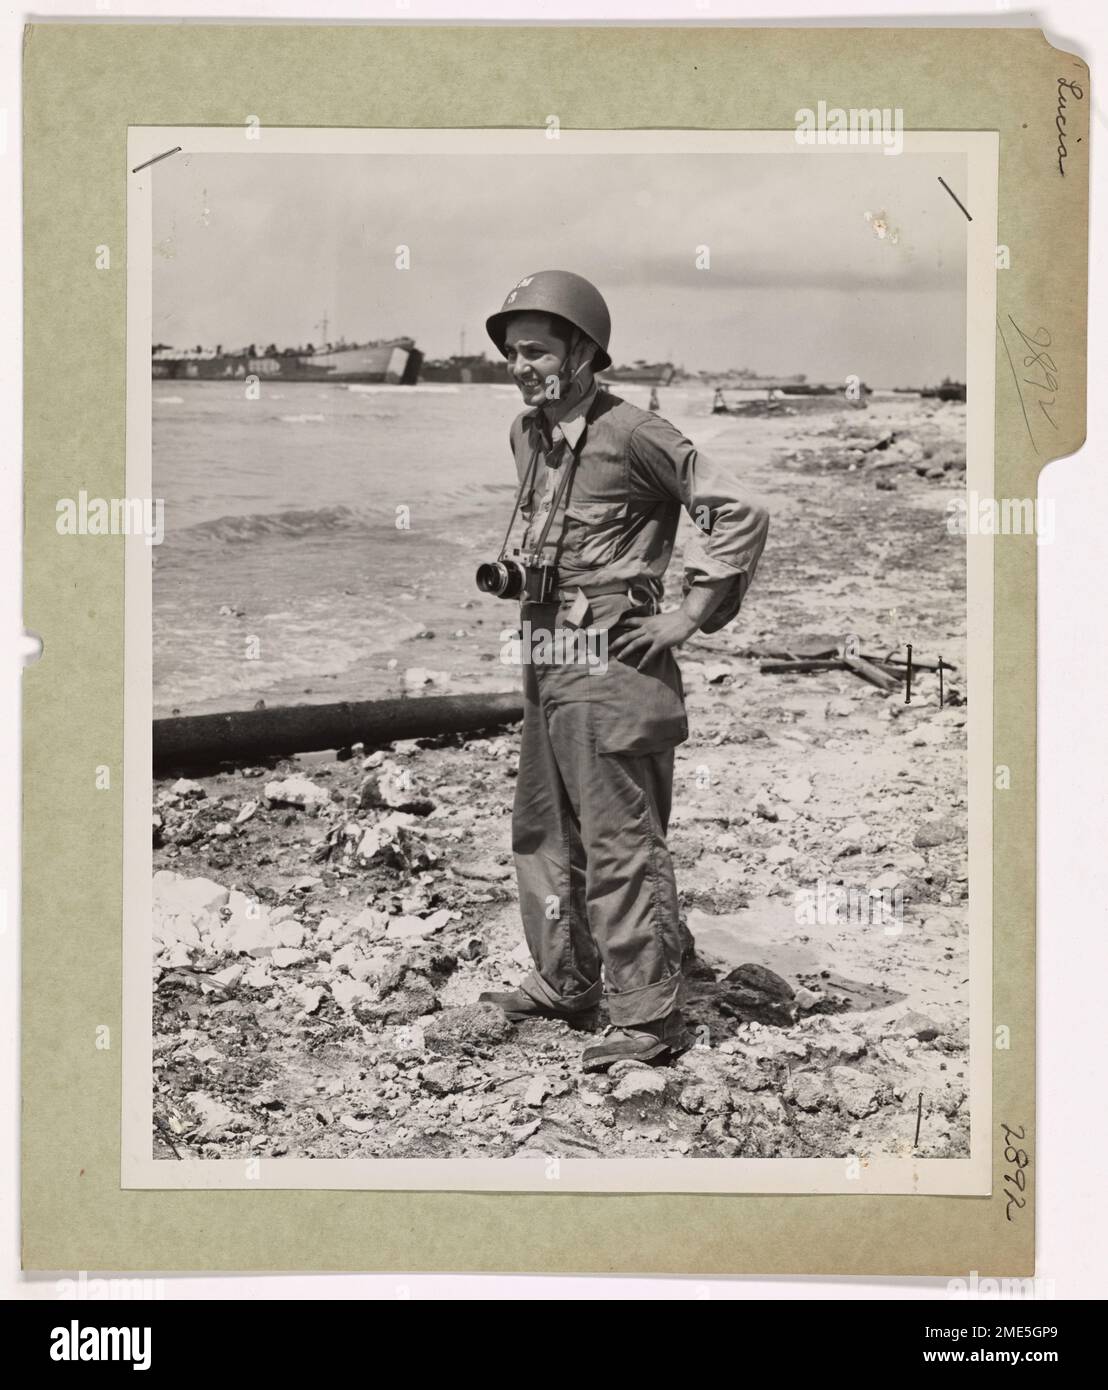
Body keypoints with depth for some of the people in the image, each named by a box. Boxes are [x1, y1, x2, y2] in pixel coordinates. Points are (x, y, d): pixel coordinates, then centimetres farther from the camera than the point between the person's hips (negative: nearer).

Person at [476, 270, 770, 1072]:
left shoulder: (631, 434, -15)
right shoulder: (528, 435, 11)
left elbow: (742, 512, -17)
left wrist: (690, 614, -16)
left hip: (610, 660, -9)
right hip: (548, 657, 9)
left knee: (619, 842, -6)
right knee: (543, 828, 17)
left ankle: (649, 1019, 2)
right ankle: (564, 984, 31)